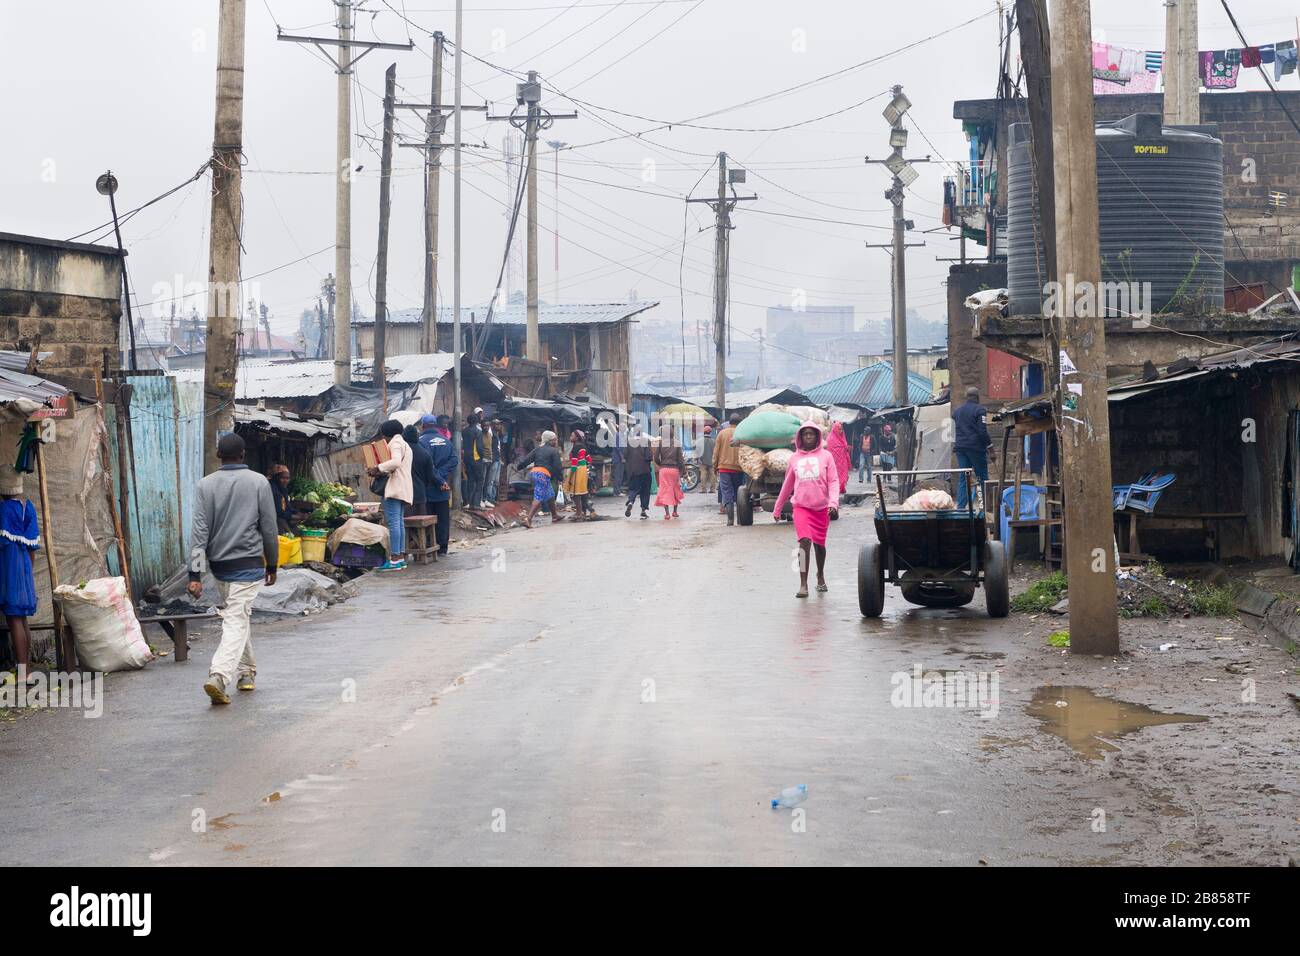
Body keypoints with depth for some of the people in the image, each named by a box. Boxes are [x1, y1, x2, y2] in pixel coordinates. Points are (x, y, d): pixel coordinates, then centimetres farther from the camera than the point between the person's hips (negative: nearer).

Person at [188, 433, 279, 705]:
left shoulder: (205, 485, -1)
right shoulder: (258, 483, -5)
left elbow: (200, 530, -6)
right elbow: (269, 528, -1)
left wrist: (195, 573, -7)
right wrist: (272, 565, 11)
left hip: (219, 565, 3)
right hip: (248, 565, -3)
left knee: (237, 618, 21)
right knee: (237, 623, -6)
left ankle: (246, 672, 29)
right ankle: (218, 676, -22)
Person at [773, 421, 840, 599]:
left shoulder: (826, 456, 3)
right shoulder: (795, 458, 9)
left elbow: (833, 480, -2)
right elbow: (787, 485, 17)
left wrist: (833, 501, -18)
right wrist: (777, 509, 21)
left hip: (821, 507, 0)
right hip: (801, 506, 0)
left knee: (819, 544, 11)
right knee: (804, 541, -16)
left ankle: (820, 576, 37)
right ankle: (803, 585, -17)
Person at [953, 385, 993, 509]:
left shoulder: (957, 412, 14)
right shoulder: (979, 410, -7)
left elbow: (953, 433, 17)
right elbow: (982, 431, -13)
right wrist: (990, 446, -5)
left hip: (961, 448, 6)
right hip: (976, 447, -6)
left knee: (962, 478, 6)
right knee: (982, 476, 3)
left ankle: (960, 506, 0)